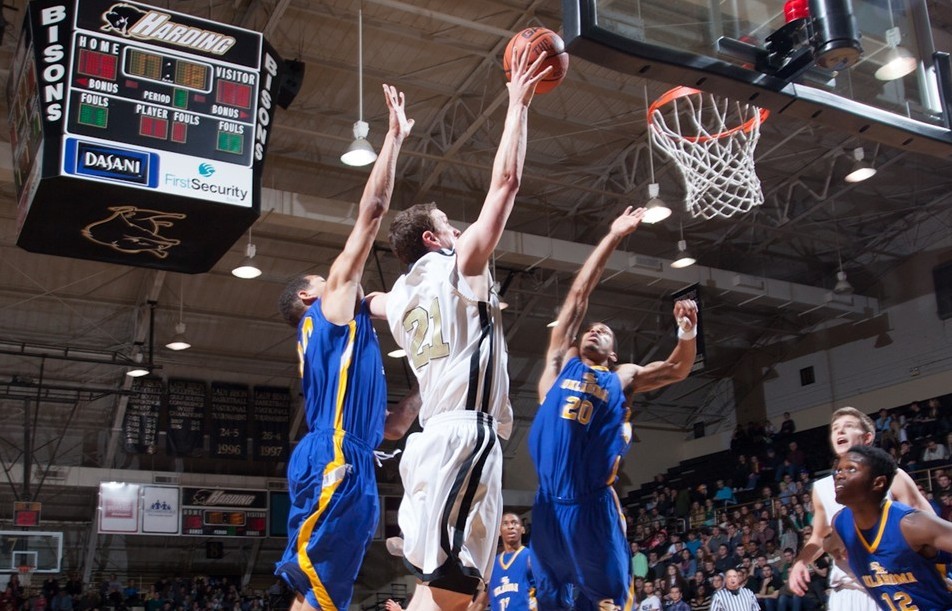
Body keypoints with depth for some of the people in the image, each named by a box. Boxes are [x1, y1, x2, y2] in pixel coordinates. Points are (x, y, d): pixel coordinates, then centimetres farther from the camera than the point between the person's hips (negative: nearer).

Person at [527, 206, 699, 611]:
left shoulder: (621, 378, 16)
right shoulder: (561, 362, 14)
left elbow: (677, 369, 10)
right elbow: (578, 295, 13)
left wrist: (687, 331, -10)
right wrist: (612, 238, 14)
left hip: (593, 505, -1)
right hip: (550, 502, 1)